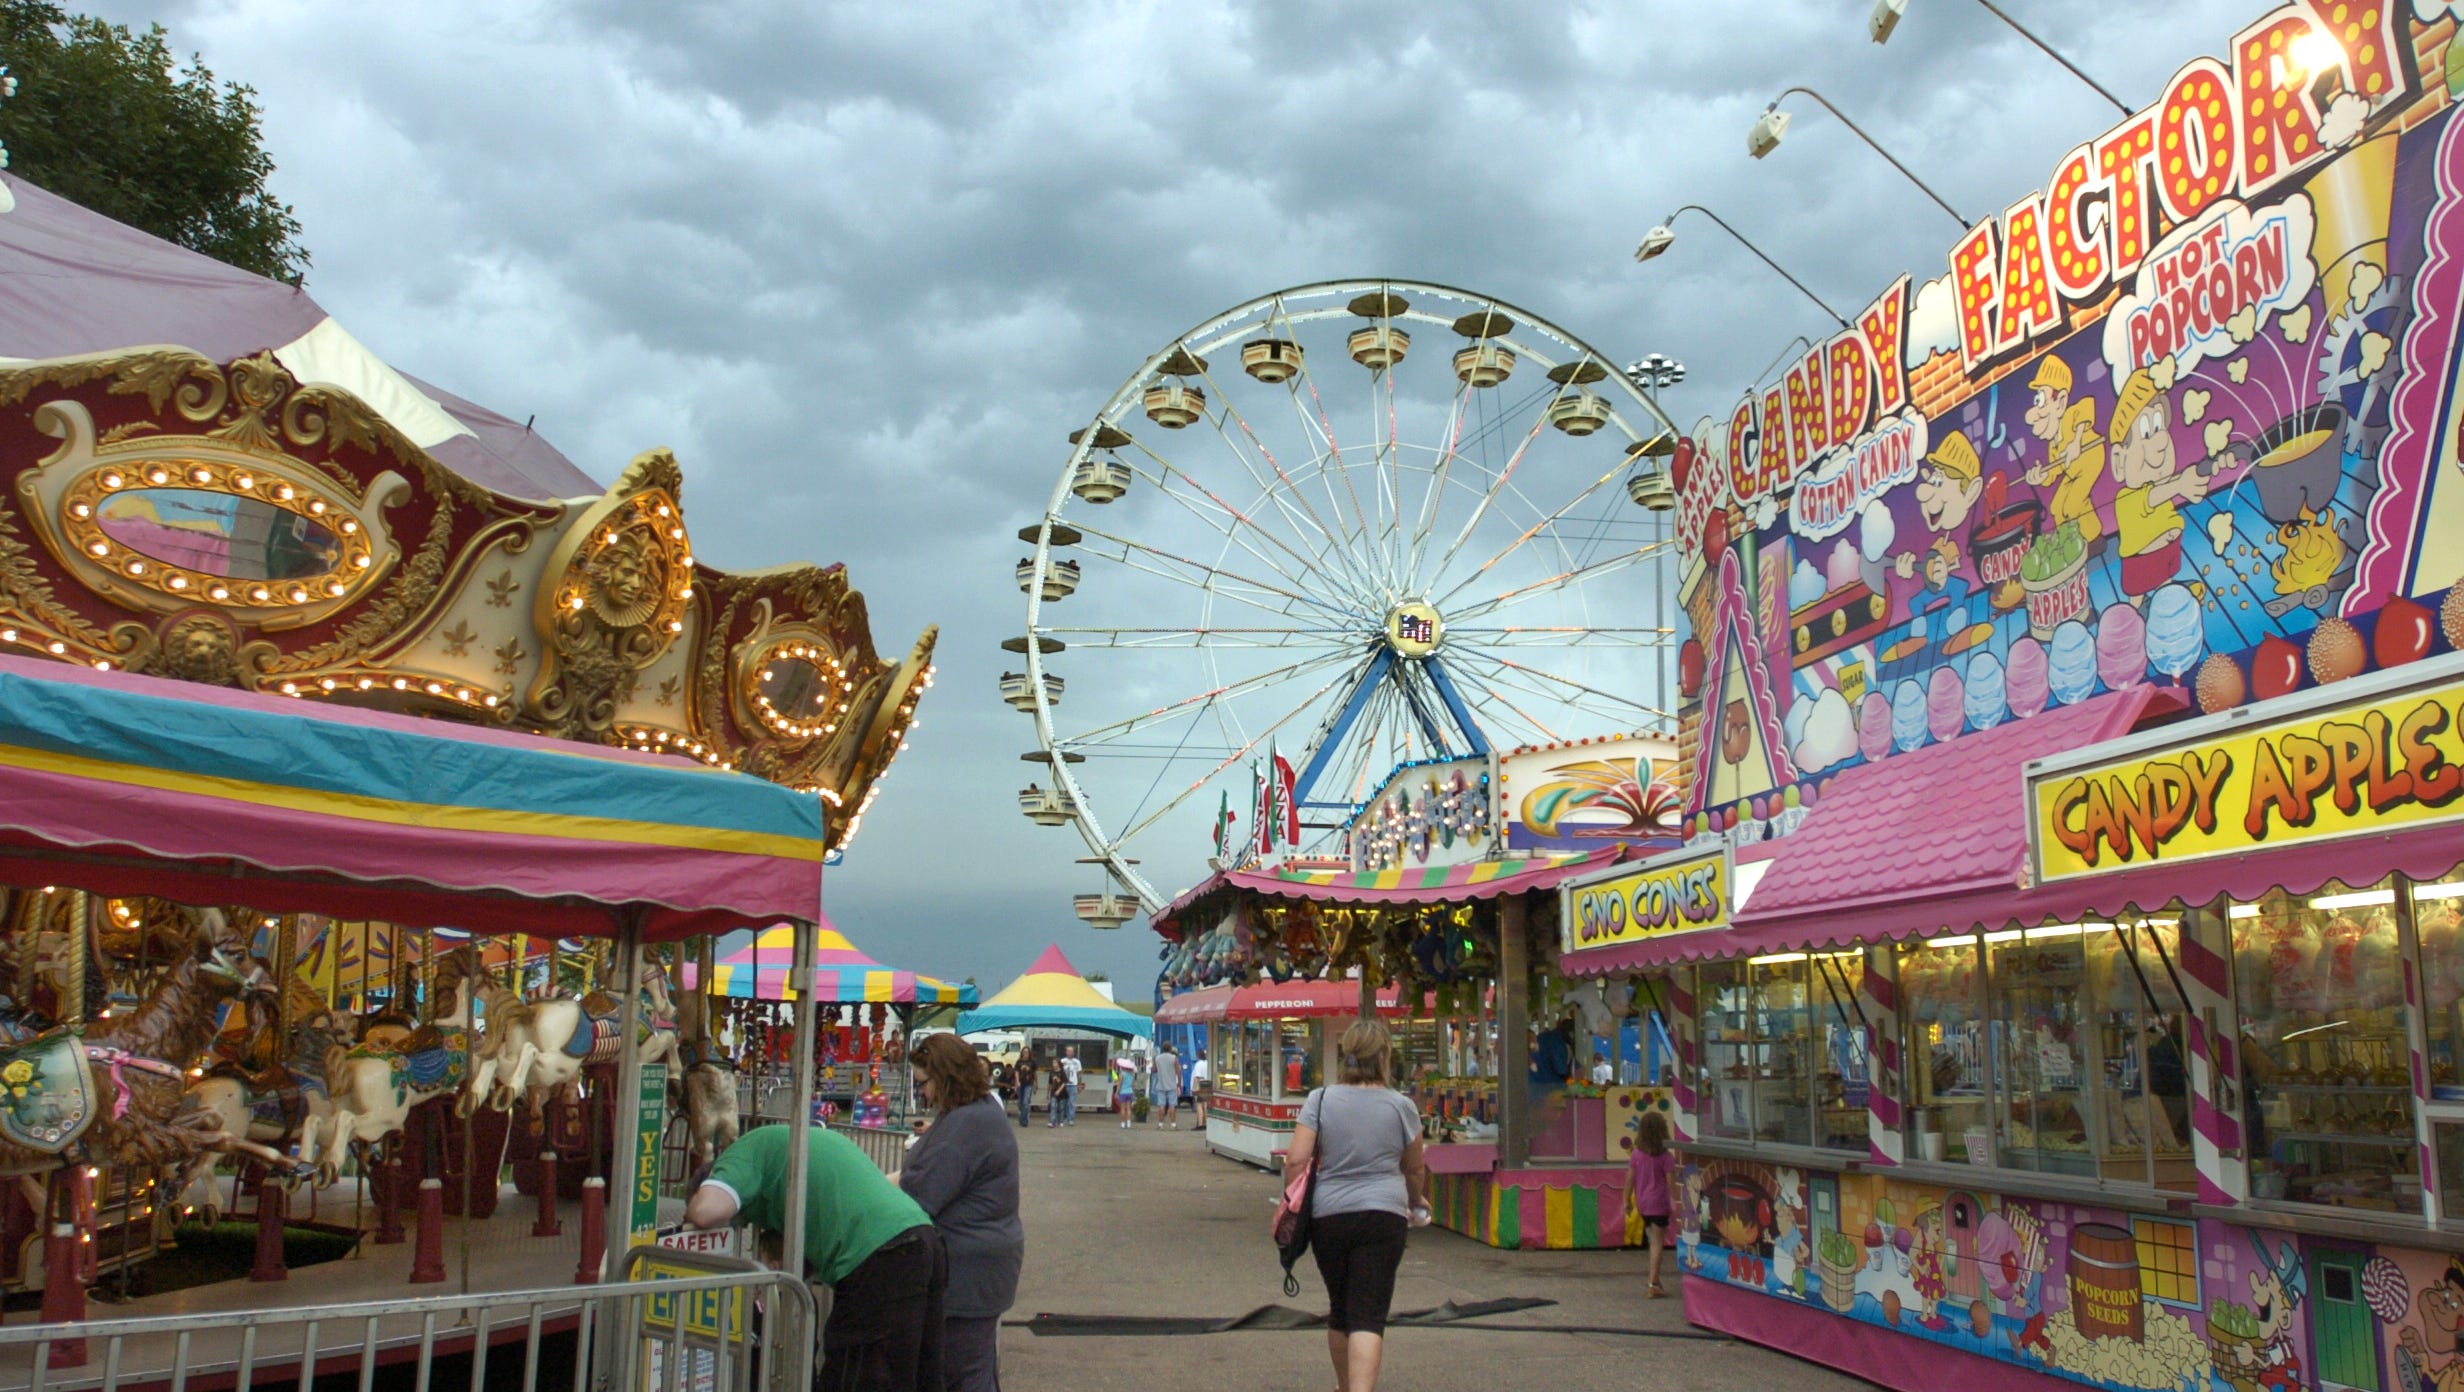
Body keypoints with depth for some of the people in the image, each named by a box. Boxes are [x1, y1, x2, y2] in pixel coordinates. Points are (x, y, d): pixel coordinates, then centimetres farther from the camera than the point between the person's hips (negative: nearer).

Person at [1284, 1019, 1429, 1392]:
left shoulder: (1320, 1100, 1)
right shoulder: (1400, 1106, 1)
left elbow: (1296, 1160, -6)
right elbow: (1415, 1169, 12)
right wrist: (1417, 1203, 32)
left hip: (1327, 1216, 2)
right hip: (1382, 1216, -2)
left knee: (1339, 1310, 19)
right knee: (1368, 1316, -5)